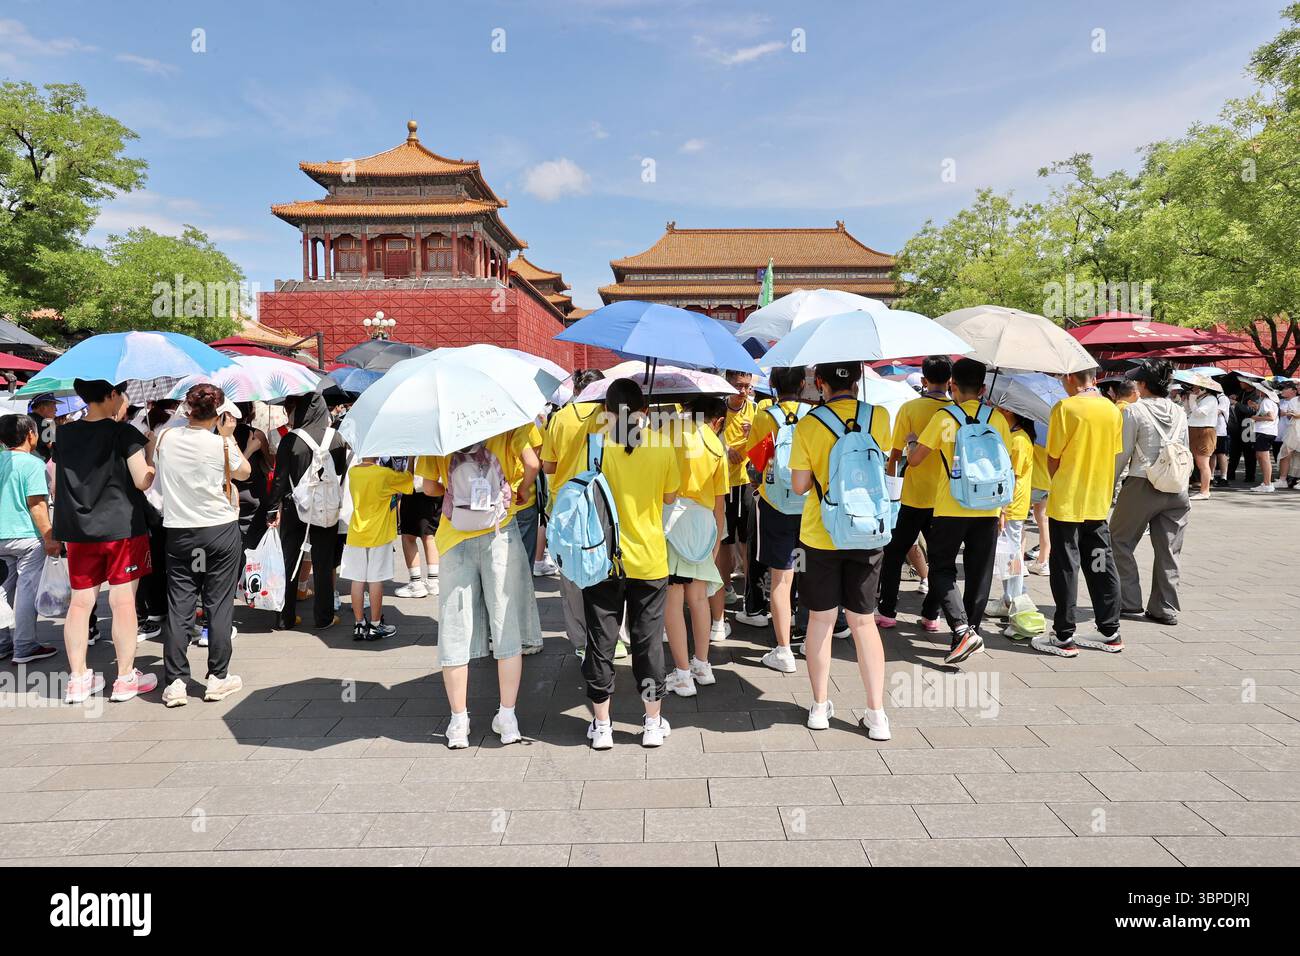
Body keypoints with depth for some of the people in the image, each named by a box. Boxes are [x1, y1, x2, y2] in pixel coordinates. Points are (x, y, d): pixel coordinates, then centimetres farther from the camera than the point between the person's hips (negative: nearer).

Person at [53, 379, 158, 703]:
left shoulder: (65, 433, 6)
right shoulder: (125, 433, -10)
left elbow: (55, 481, 12)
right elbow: (143, 481, -12)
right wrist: (149, 453, 3)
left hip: (78, 530, 5)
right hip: (122, 528, -5)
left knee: (80, 602, 10)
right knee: (123, 602, 1)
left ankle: (77, 679, 17)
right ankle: (125, 678, 9)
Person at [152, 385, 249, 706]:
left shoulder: (165, 438, -2)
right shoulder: (221, 444, -12)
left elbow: (156, 472, 15)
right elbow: (244, 472, 7)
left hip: (178, 532, 3)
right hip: (221, 530, -3)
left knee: (178, 607, 6)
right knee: (219, 605, 5)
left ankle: (175, 683, 7)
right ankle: (218, 679, 12)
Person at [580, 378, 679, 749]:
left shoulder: (594, 443, -10)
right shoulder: (662, 445, -6)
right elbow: (670, 497, 4)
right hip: (649, 559, 1)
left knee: (601, 642, 10)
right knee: (648, 641, 12)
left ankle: (601, 725, 18)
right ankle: (653, 723, 20)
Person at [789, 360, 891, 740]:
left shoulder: (809, 424, -10)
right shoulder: (879, 417, -4)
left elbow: (799, 485, -9)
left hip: (819, 535, -2)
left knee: (820, 619, 11)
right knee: (863, 621, 10)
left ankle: (820, 707, 21)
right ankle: (876, 714, 13)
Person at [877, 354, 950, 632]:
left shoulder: (910, 408, -6)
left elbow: (896, 454, -5)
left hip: (914, 495, -2)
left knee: (894, 553, 11)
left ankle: (887, 612, 12)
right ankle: (931, 615, 14)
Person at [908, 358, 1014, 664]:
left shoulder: (944, 418, -6)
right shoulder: (998, 418, 4)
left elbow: (915, 459, -2)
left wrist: (913, 450, 22)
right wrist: (1002, 506, 17)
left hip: (950, 509, -3)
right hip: (988, 510, 4)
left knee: (941, 570, 6)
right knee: (979, 574, 13)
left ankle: (962, 629, -9)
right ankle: (971, 629, 20)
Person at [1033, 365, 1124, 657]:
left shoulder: (1065, 407, -13)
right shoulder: (1113, 410, 4)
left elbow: (1053, 460, -10)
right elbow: (1112, 455, 10)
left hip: (1067, 502, -5)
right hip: (1099, 502, 6)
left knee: (1066, 568, 1)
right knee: (1101, 567, 13)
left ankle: (1064, 637, 6)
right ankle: (1110, 633, 21)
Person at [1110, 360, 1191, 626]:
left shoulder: (1134, 411, -9)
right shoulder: (1179, 412, 8)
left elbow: (1123, 453, -7)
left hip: (1142, 486, -5)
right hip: (1176, 488, 5)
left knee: (1120, 541, 11)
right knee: (1168, 550, 8)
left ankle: (1128, 600, 12)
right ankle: (1166, 608, 13)